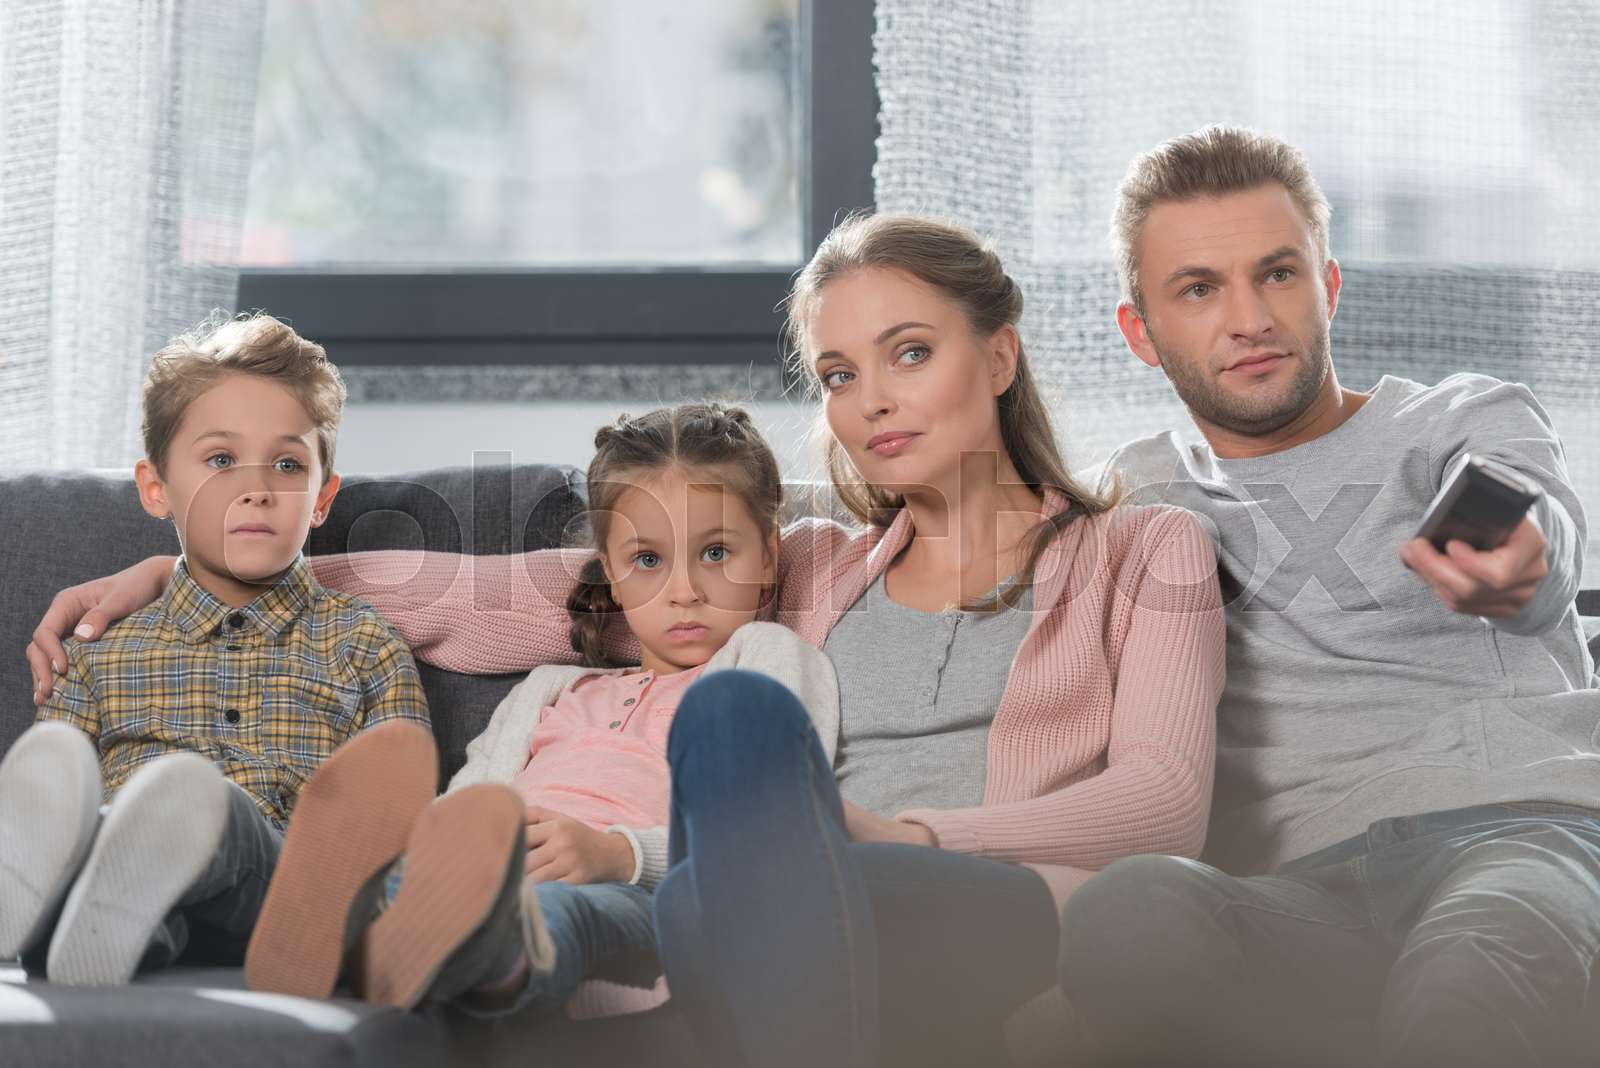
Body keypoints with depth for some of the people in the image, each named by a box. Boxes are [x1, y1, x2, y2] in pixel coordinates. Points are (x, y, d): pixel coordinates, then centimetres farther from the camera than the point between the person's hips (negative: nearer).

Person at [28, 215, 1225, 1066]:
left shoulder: (1142, 553, 25)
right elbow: (500, 599, 28)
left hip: (1016, 927, -2)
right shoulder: (812, 574, 34)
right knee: (736, 709, -35)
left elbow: (1165, 800, 6)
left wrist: (912, 836, -12)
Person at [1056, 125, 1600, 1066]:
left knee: (1466, 993, -42)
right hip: (1294, 893, 4)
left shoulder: (1468, 420, 18)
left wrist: (1513, 566, -35)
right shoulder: (1145, 492, 29)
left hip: (1511, 825, -3)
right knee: (1130, 909, -35)